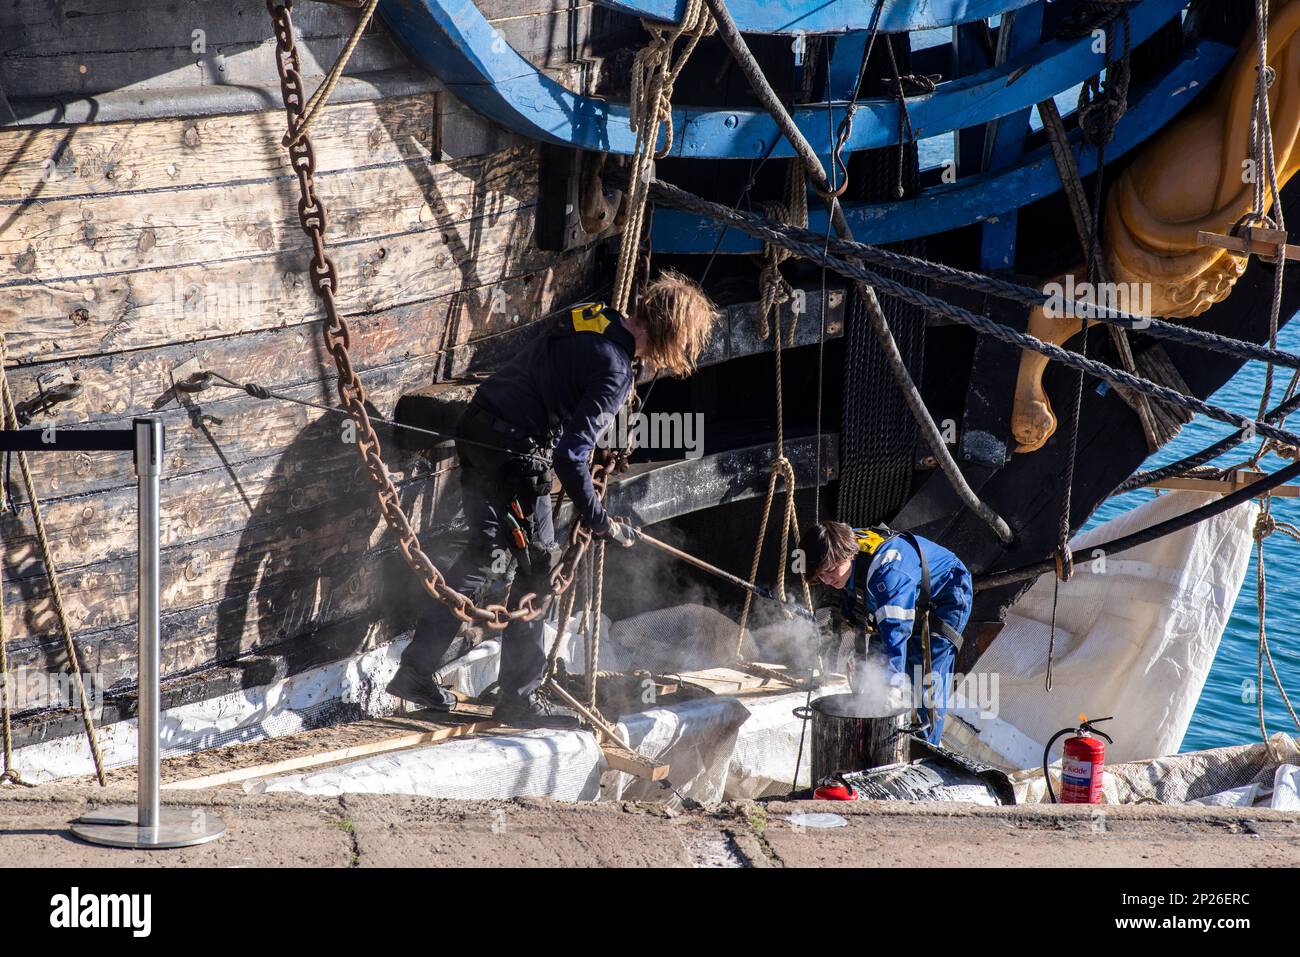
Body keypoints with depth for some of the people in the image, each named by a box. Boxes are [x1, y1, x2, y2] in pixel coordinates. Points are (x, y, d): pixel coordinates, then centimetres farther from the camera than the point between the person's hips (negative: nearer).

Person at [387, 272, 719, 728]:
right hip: (515, 455, -9)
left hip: (476, 430, 9)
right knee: (537, 568, 4)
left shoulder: (591, 316, 6)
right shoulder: (615, 371, -20)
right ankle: (519, 699, 10)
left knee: (485, 554, 21)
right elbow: (570, 456, -22)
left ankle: (416, 670, 25)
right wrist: (599, 521, -12)